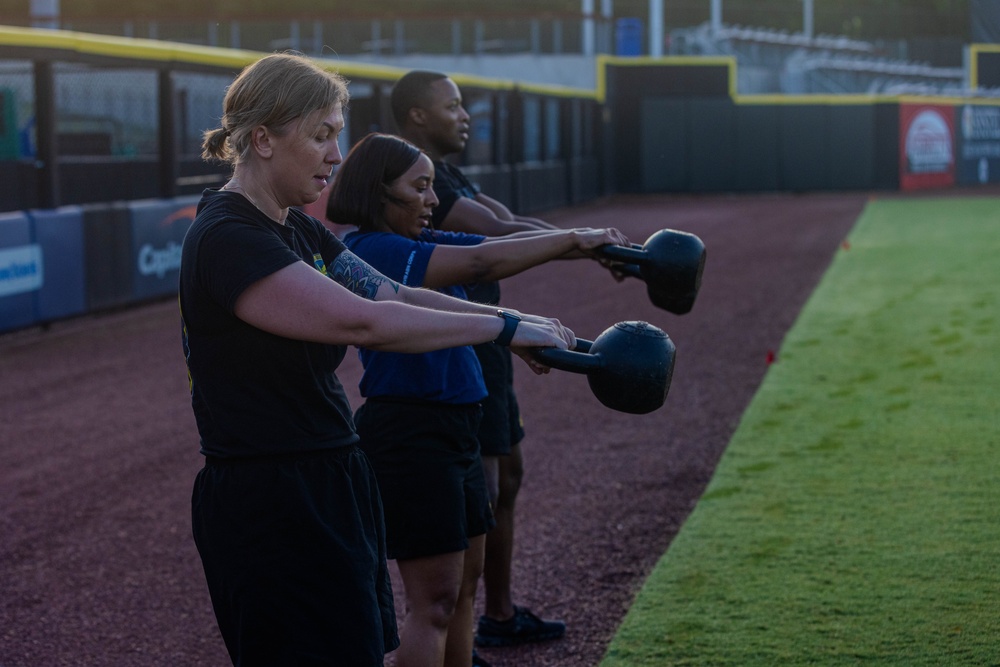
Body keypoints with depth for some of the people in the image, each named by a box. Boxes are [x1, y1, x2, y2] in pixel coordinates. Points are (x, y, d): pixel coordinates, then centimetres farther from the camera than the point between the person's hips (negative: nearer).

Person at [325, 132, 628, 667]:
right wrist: (574, 239, -17)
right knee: (435, 601, -6)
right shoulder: (369, 251, -17)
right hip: (408, 435, -10)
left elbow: (503, 242, 5)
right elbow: (479, 262, -25)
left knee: (464, 582, 15)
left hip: (454, 428, 10)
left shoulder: (422, 242, 11)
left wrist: (593, 246, -10)